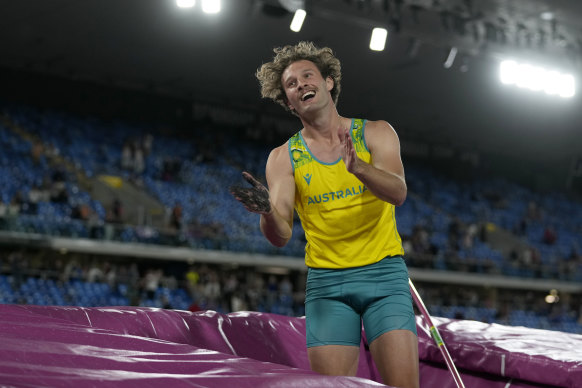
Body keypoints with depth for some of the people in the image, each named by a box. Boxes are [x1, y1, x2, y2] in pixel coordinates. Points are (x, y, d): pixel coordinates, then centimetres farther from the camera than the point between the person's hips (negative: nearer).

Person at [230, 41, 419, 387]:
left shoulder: (375, 133, 3)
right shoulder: (284, 157, 4)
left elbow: (398, 192, -15)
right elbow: (281, 235, -7)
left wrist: (359, 167, -35)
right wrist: (267, 211, -30)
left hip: (384, 273, -1)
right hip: (326, 283, 1)